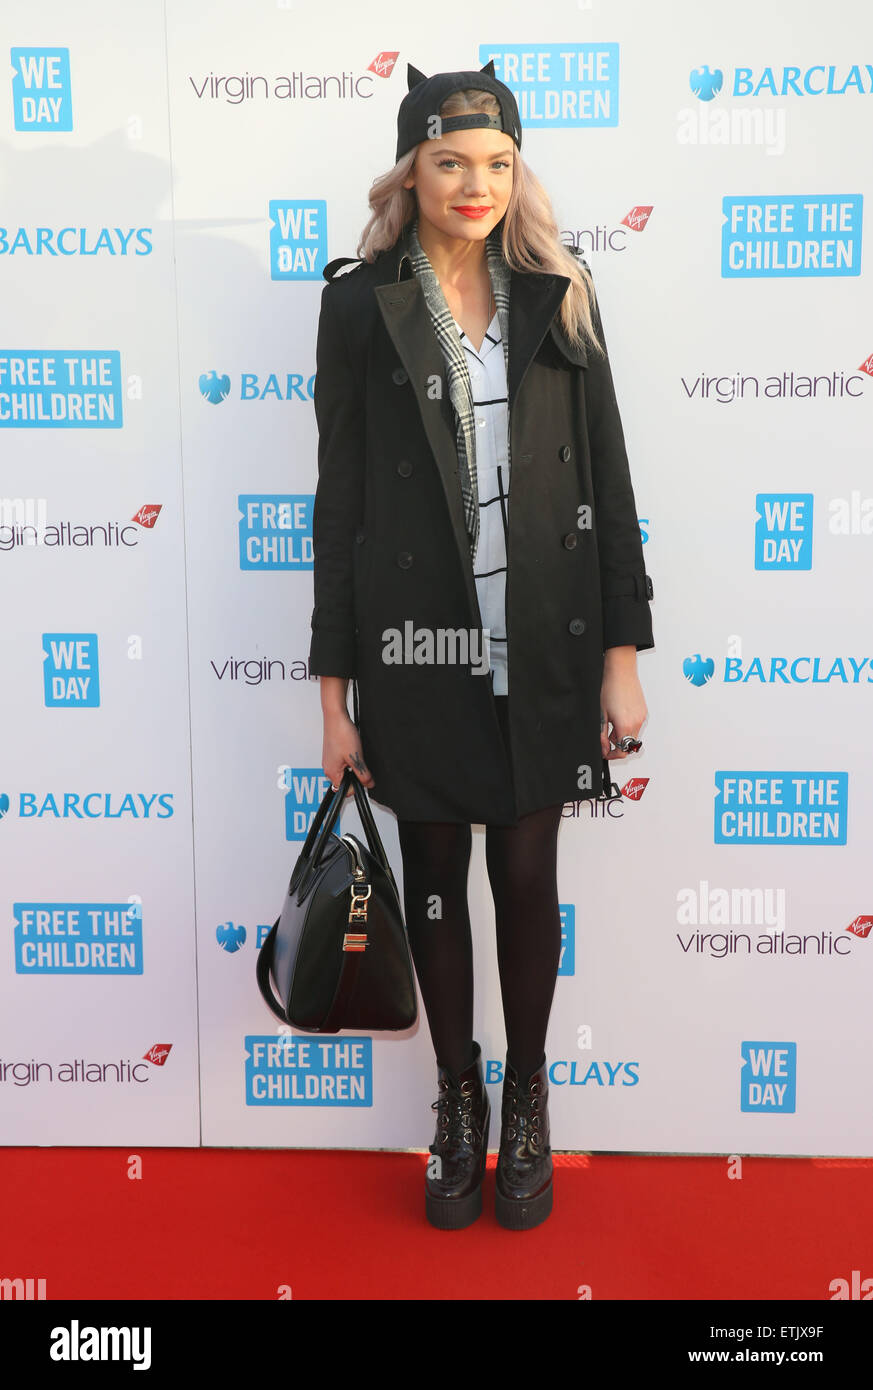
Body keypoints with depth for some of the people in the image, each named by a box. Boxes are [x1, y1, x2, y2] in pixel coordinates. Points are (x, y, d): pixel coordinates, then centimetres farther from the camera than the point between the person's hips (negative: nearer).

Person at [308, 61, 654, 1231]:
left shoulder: (558, 298, 5)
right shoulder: (361, 305, 1)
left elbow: (606, 479, 4)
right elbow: (340, 500, 0)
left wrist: (623, 657, -2)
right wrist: (334, 690, -2)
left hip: (543, 650, 1)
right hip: (417, 652, -1)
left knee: (528, 878, 11)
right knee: (435, 879, 12)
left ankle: (528, 1107, 32)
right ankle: (459, 1102, 33)